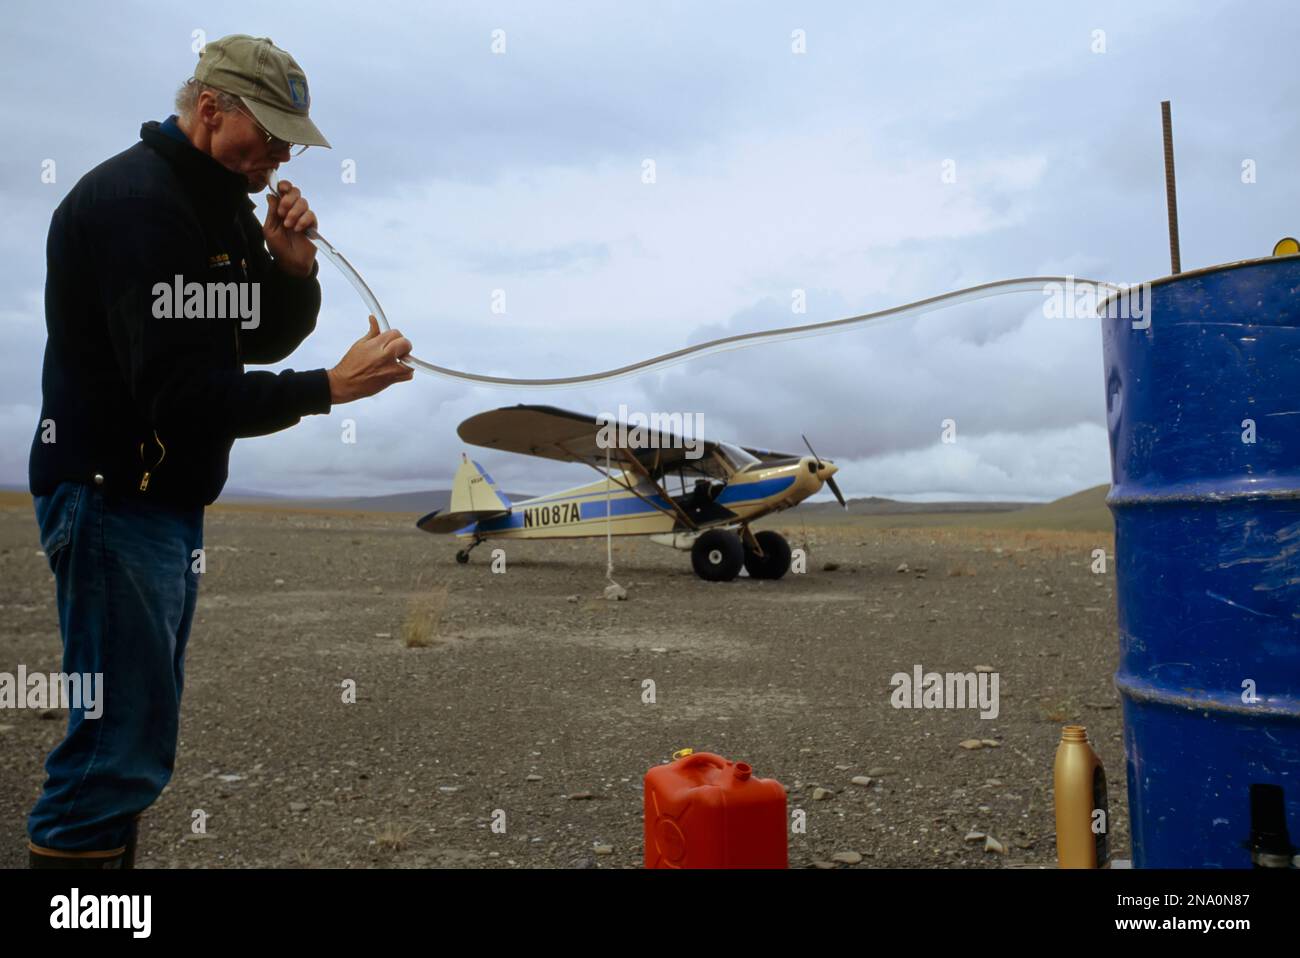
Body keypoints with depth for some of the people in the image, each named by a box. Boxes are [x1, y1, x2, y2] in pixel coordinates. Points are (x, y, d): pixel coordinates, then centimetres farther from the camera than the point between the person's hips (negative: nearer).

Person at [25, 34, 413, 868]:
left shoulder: (221, 197, 12)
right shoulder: (136, 200, -17)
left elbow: (262, 340, 13)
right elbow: (183, 393, -25)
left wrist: (293, 265, -4)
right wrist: (329, 387, -24)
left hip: (171, 496, 10)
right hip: (112, 494, -9)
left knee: (141, 731, 15)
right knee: (122, 739, -6)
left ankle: (112, 855, 28)